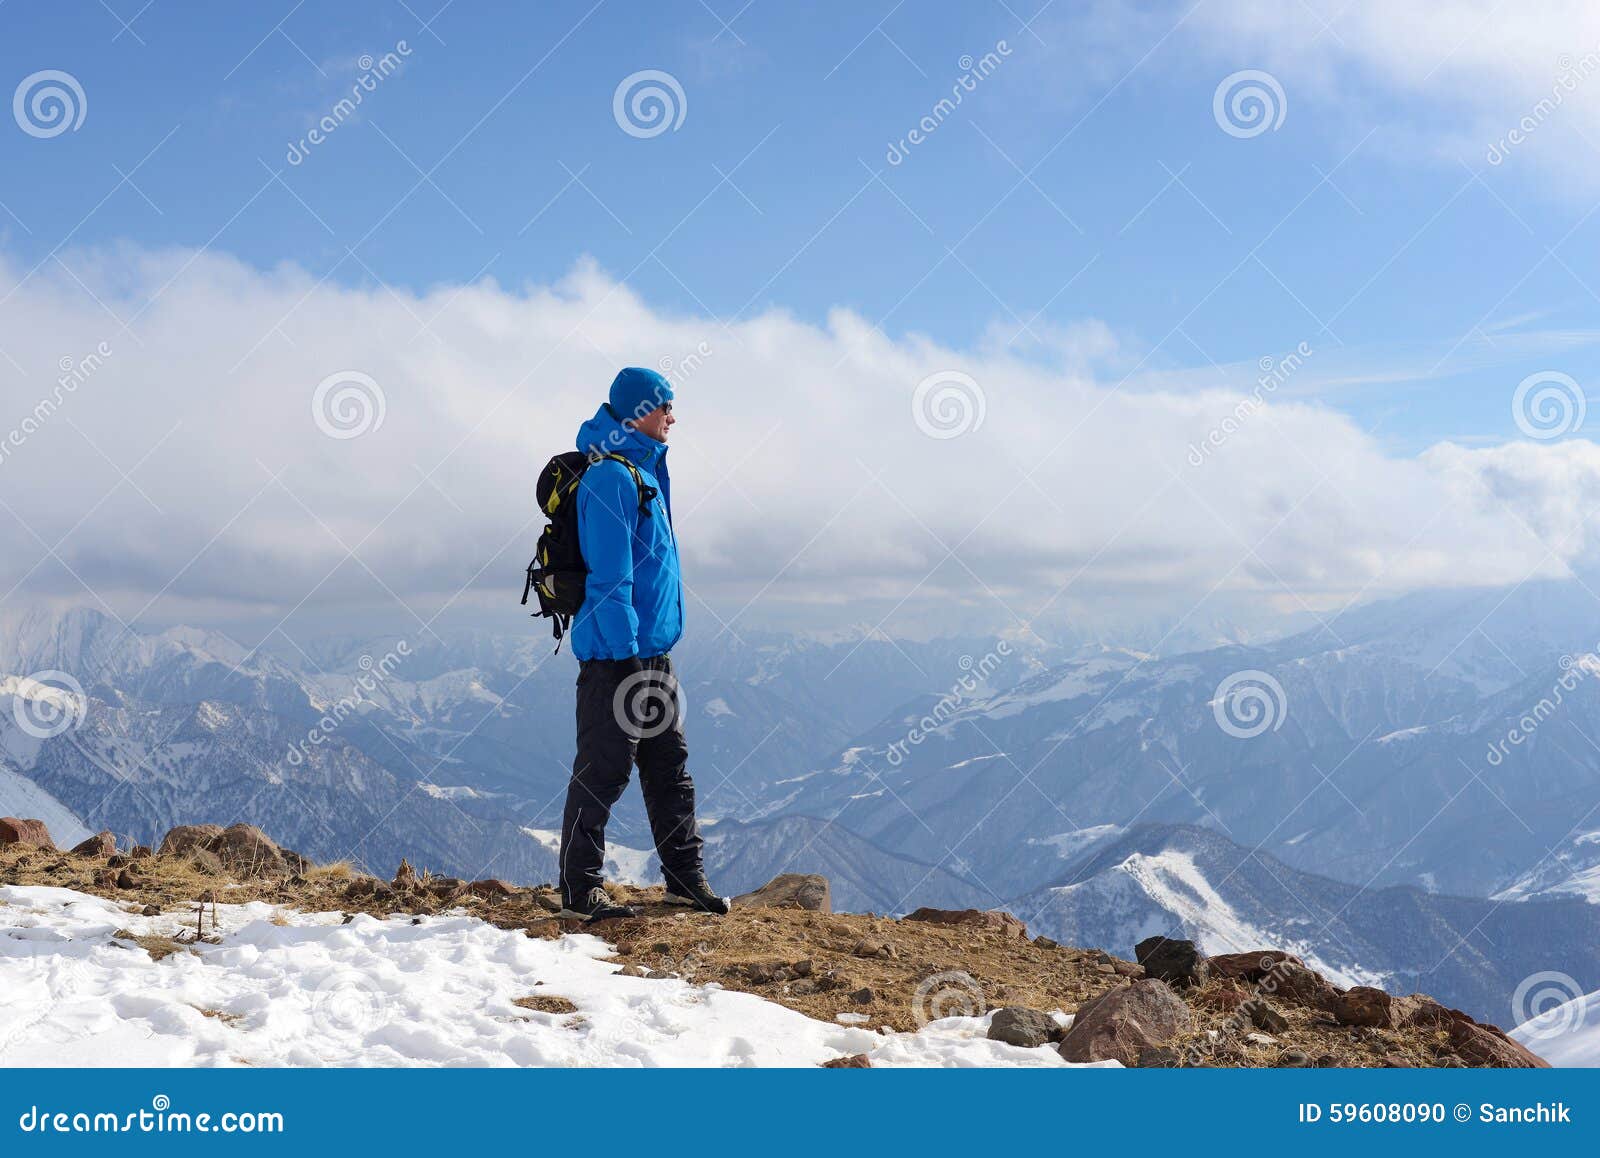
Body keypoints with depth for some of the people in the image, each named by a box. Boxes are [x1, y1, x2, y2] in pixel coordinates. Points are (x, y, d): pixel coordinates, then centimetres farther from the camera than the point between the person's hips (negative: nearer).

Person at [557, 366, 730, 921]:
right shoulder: (611, 476, -16)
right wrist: (625, 650, -23)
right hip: (617, 652, -10)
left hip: (651, 648, 10)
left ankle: (685, 876, 22)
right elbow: (609, 573, -21)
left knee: (670, 764, 14)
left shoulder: (641, 470, 16)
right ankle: (579, 890, 5)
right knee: (603, 770, -3)